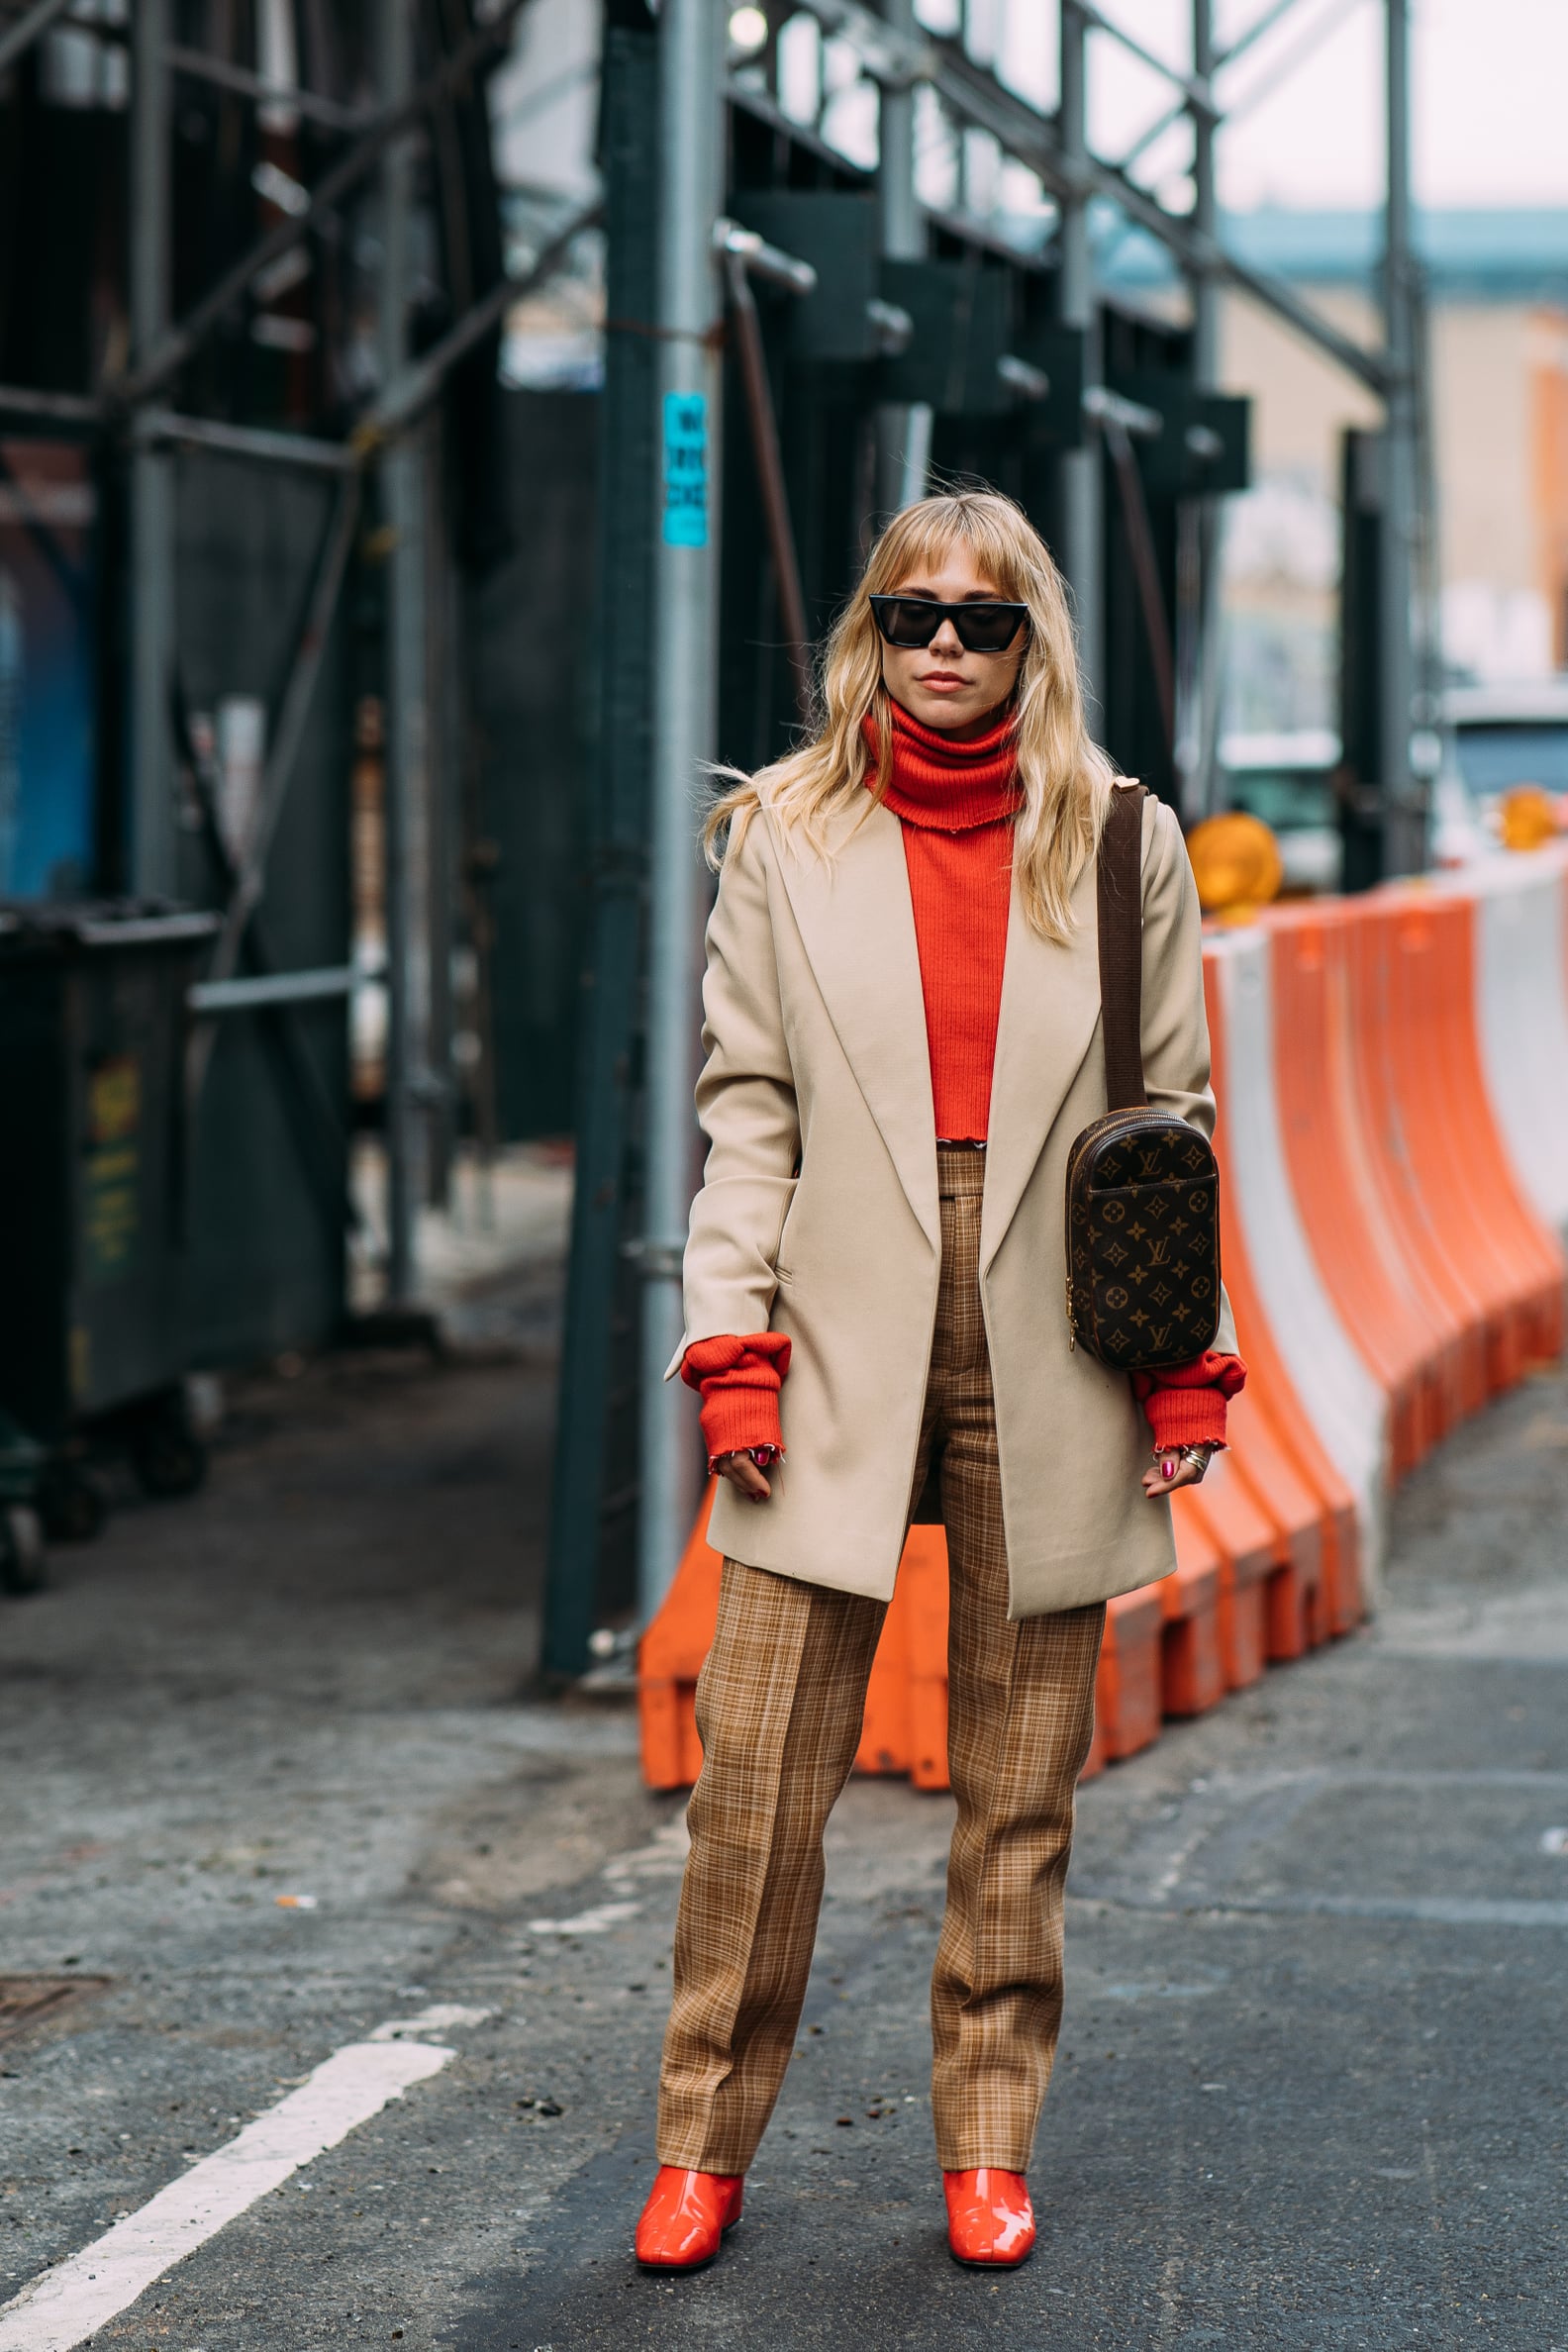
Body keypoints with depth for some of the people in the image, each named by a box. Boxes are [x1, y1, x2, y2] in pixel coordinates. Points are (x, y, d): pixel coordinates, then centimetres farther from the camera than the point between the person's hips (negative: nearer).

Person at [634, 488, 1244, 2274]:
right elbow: (745, 1106, 3)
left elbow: (1175, 1115, 8)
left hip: (1045, 1378, 1)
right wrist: (731, 1347, -5)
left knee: (1019, 1793, 7)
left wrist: (1186, 1363, 2)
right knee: (758, 1775, -3)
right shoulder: (786, 837, 6)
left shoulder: (1126, 847, 6)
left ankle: (989, 2146, 18)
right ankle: (703, 2143, 10)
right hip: (841, 1360, -1)